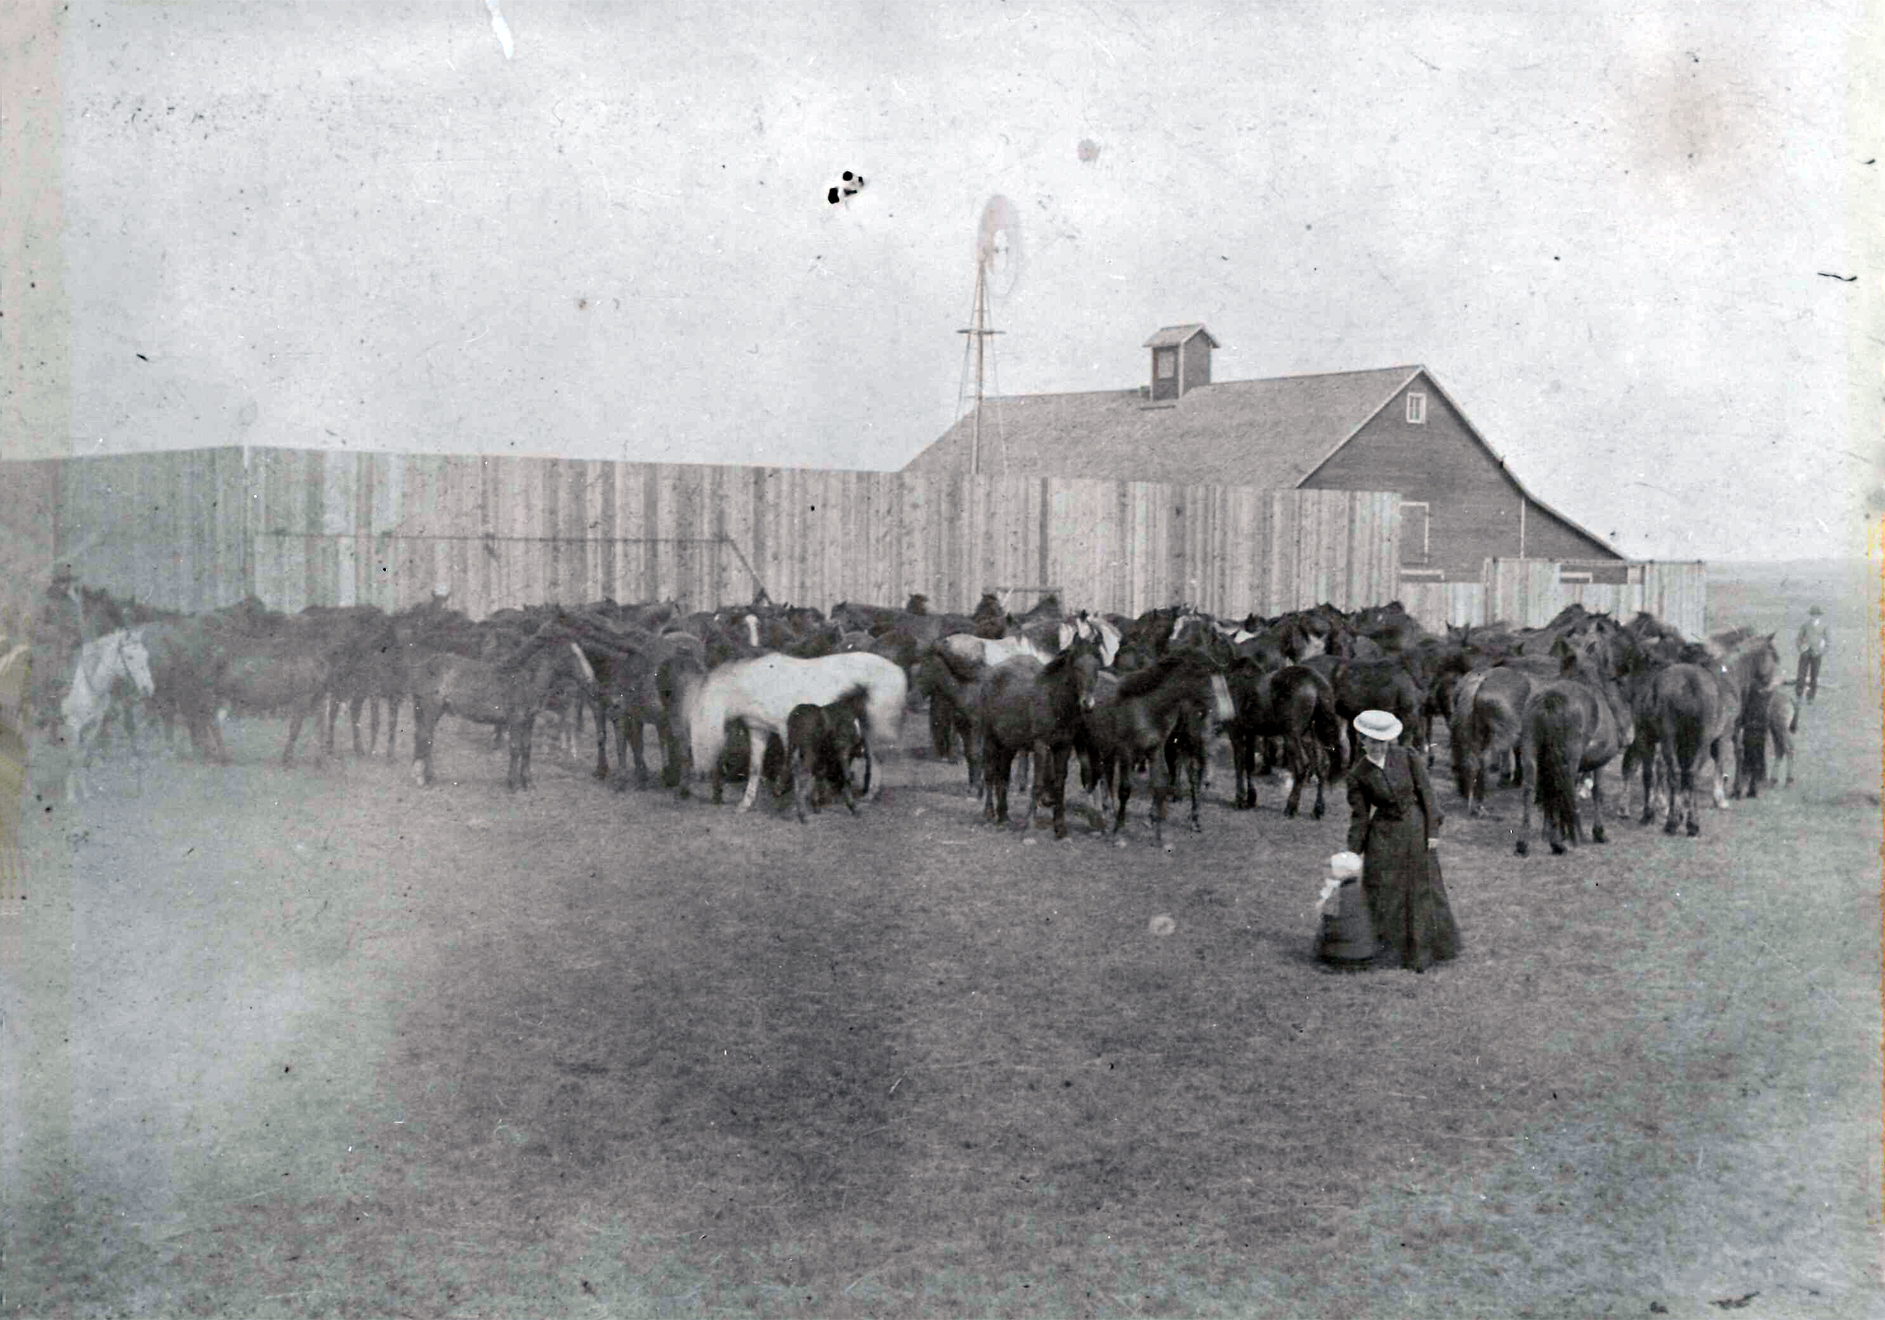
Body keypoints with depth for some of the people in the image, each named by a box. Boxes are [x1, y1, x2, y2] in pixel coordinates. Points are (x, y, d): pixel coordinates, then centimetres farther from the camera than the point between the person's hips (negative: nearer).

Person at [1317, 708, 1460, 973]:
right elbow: (1359, 817, -2)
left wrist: (1432, 829, -7)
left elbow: (1426, 792, -3)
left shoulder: (1407, 757, -7)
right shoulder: (1358, 775, -7)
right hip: (1384, 835, -1)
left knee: (1422, 889, 9)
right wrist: (1352, 854, -2)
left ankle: (1422, 949, 22)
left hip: (1416, 831, 1)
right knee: (1382, 892, 1)